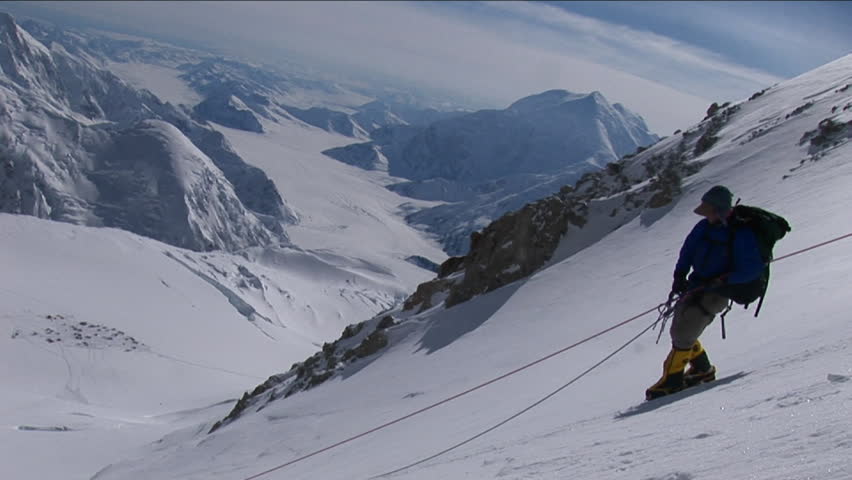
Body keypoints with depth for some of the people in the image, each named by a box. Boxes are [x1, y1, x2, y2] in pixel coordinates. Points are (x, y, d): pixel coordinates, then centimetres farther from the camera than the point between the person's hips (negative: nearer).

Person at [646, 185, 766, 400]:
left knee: (683, 333, -14)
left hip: (717, 293, -7)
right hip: (696, 285, 7)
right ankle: (702, 369, 29)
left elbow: (754, 268, -18)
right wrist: (680, 274, 3)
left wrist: (723, 281, -24)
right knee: (680, 330, 10)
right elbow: (688, 249, 16)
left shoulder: (741, 233, -16)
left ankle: (672, 379, -4)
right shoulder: (705, 226, 4)